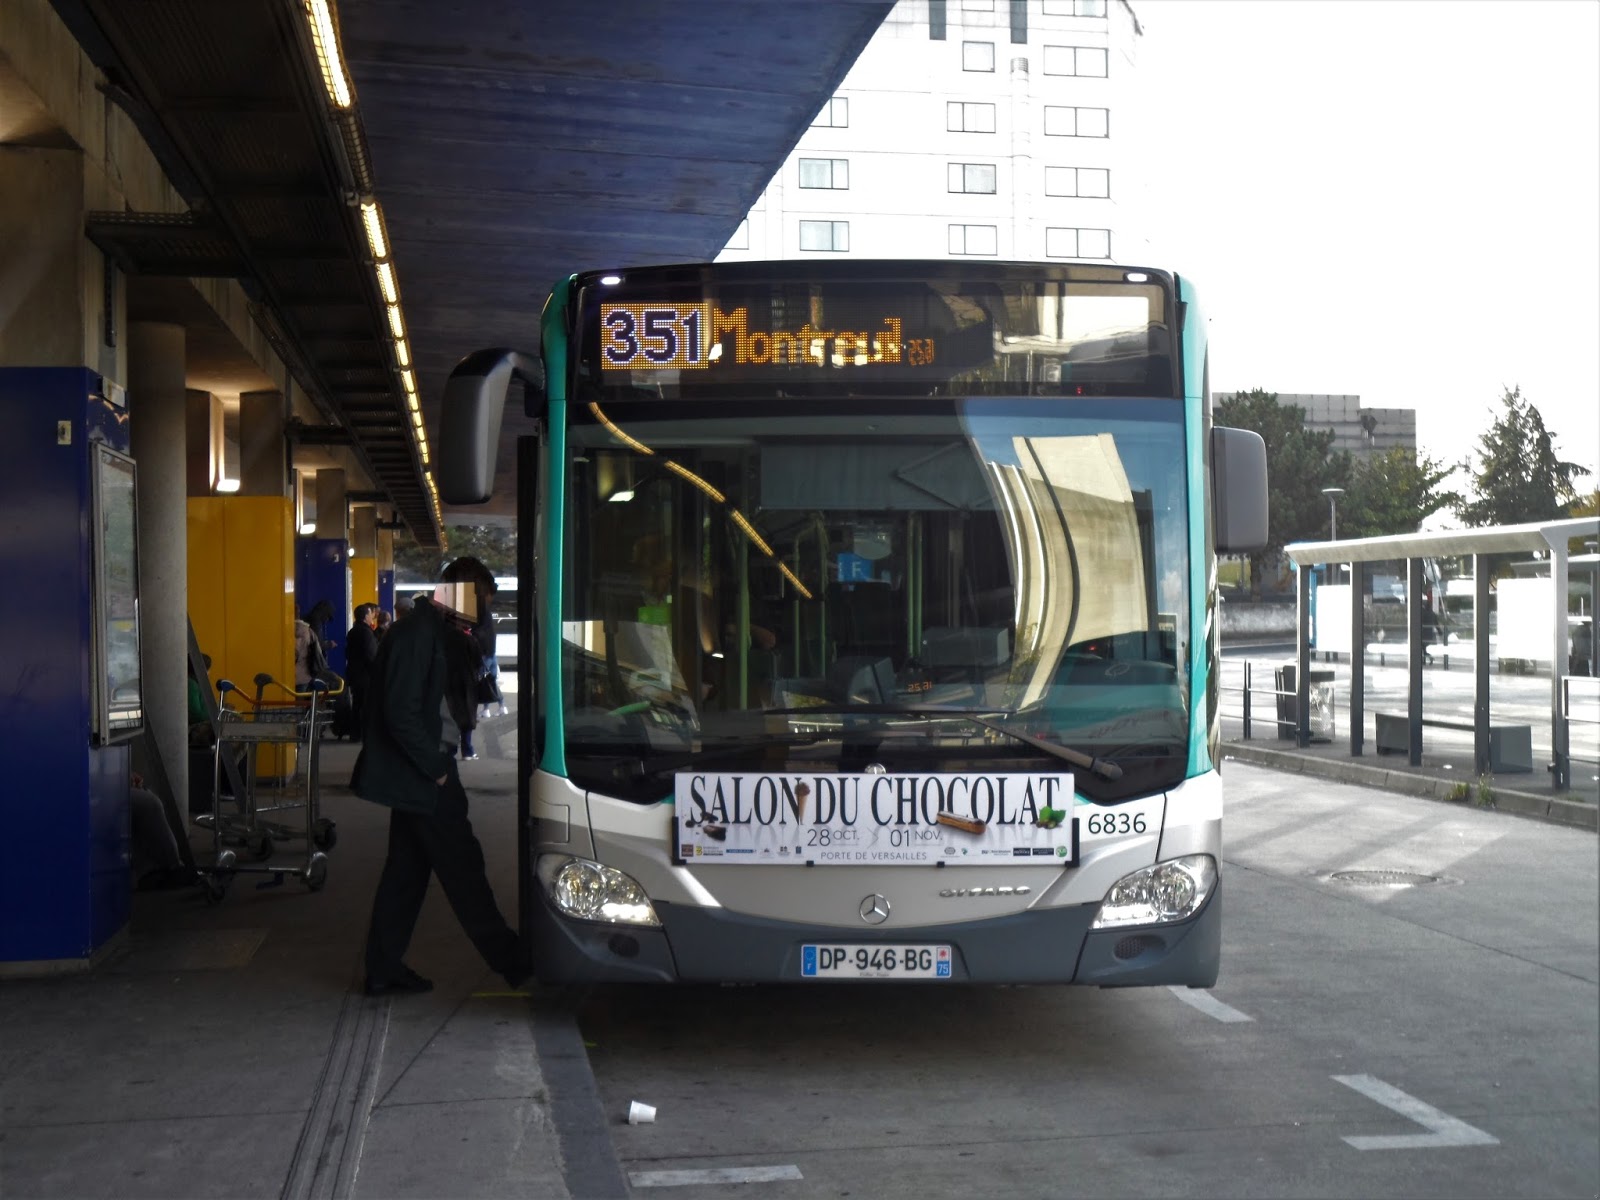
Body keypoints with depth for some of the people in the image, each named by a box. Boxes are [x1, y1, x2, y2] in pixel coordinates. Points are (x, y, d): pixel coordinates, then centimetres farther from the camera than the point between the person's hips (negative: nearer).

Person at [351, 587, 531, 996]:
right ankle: (512, 962, 6)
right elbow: (401, 714, -24)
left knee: (406, 869, 13)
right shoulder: (417, 635, -19)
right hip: (418, 775, -10)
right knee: (462, 867, -2)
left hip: (416, 774, 10)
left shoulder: (434, 633, 12)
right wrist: (436, 768, -18)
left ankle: (383, 970, 18)